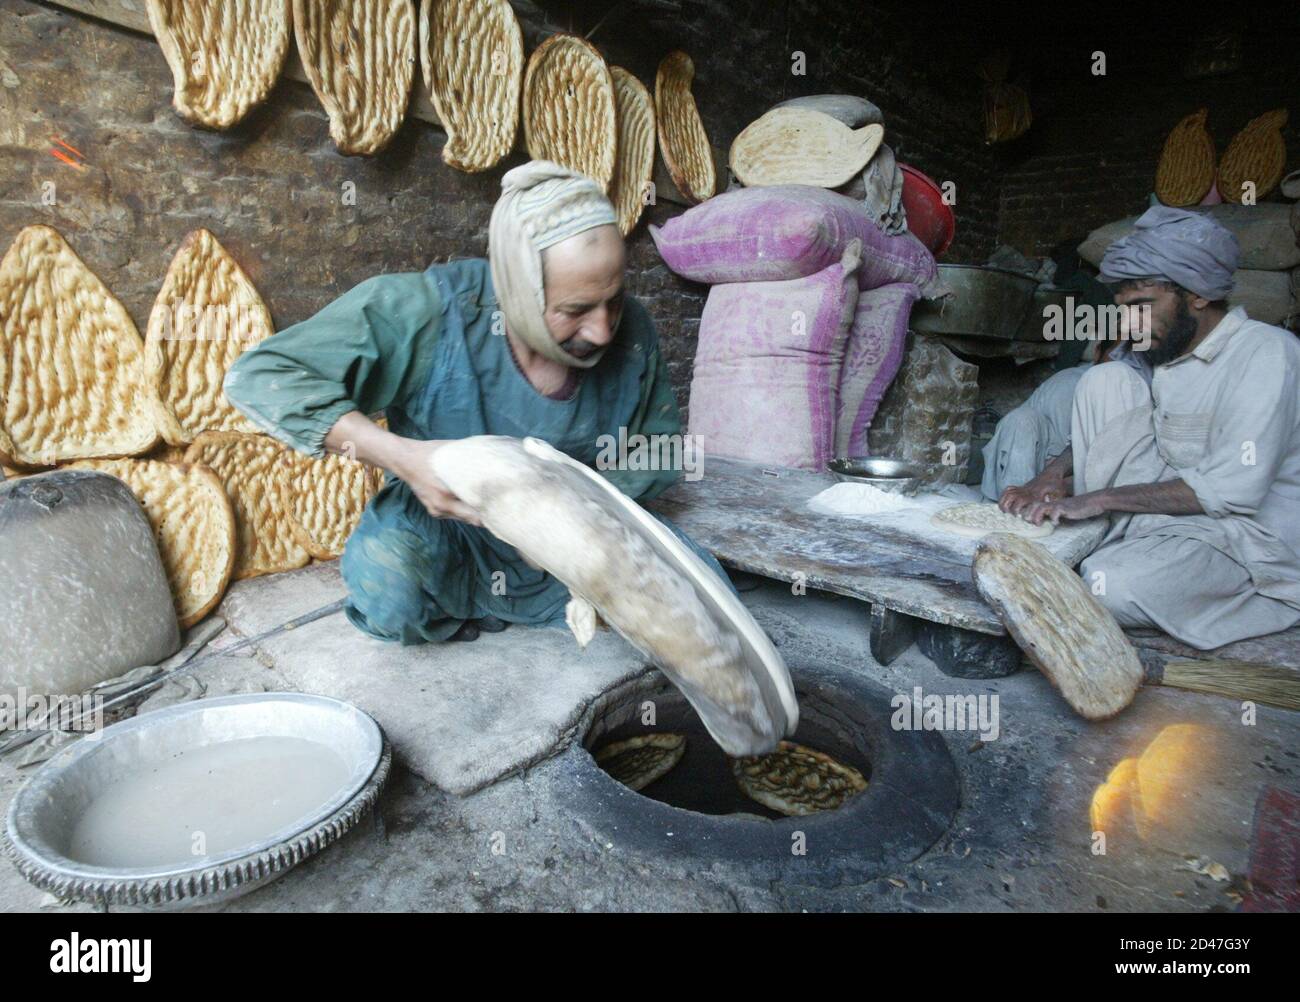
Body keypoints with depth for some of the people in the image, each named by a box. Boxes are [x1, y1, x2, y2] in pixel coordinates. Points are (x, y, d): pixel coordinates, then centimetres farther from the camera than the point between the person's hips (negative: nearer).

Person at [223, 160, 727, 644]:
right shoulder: (433, 310, -27)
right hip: (446, 533, -2)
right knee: (384, 581, -35)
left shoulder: (631, 330, -17)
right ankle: (456, 612, 4)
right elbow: (259, 376, -27)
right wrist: (403, 456, -39)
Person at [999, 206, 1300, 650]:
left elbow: (1234, 487, -25)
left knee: (1111, 585, -36)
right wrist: (1054, 474, -6)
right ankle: (1093, 543, -11)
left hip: (1249, 537, -7)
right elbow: (1106, 429, 15)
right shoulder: (1162, 347, 6)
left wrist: (1098, 498, -25)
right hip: (1166, 510, 7)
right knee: (1106, 379, -8)